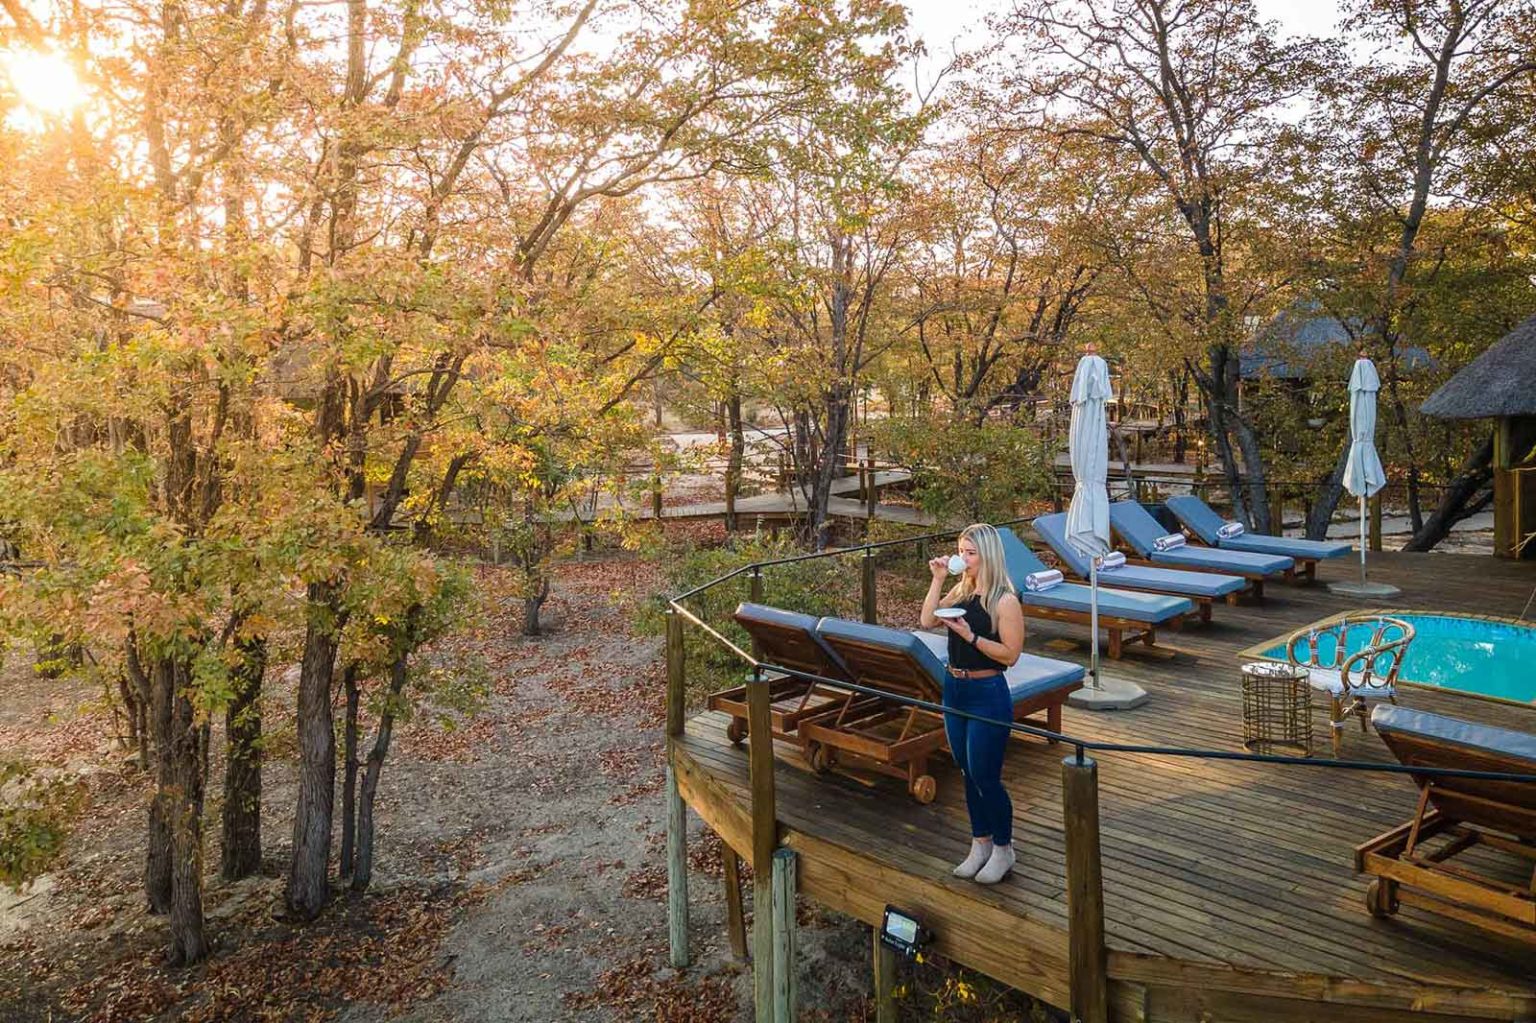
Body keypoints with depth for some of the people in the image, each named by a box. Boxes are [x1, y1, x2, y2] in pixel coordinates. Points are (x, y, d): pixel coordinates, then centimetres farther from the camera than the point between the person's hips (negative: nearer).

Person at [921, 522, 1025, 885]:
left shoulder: (1004, 601, -15)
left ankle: (1003, 848, 23)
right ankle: (981, 843, 32)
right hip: (955, 689, 7)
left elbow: (1011, 654, -17)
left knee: (985, 777, 1)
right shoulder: (961, 591, 6)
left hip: (987, 694, -7)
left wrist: (971, 637, -25)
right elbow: (928, 621, 0)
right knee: (968, 774, 16)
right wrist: (937, 579, -4)